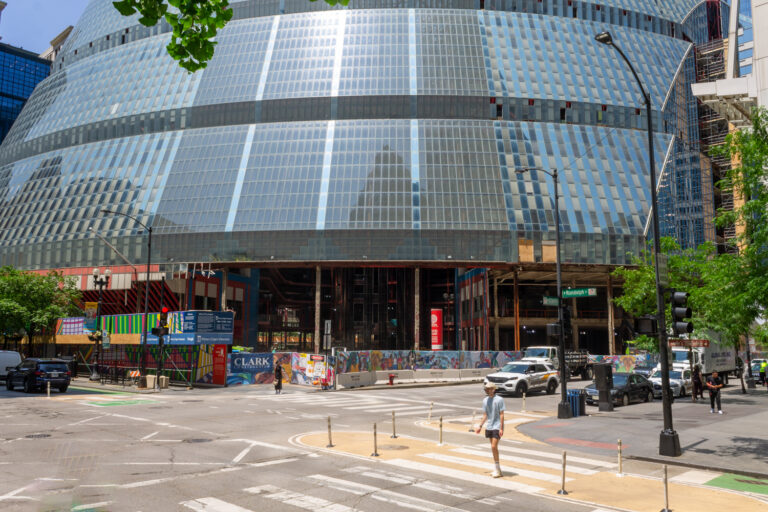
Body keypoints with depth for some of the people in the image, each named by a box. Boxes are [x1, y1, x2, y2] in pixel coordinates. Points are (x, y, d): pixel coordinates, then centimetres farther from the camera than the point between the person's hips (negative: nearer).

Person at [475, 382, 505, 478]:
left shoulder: (499, 400, -11)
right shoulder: (485, 400, 8)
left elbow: (501, 415, -11)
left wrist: (501, 428, -15)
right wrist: (480, 426, 12)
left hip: (497, 427, -6)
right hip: (489, 427, 6)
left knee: (494, 447, -11)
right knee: (493, 447, 11)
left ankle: (497, 469, 1)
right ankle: (497, 469, 21)